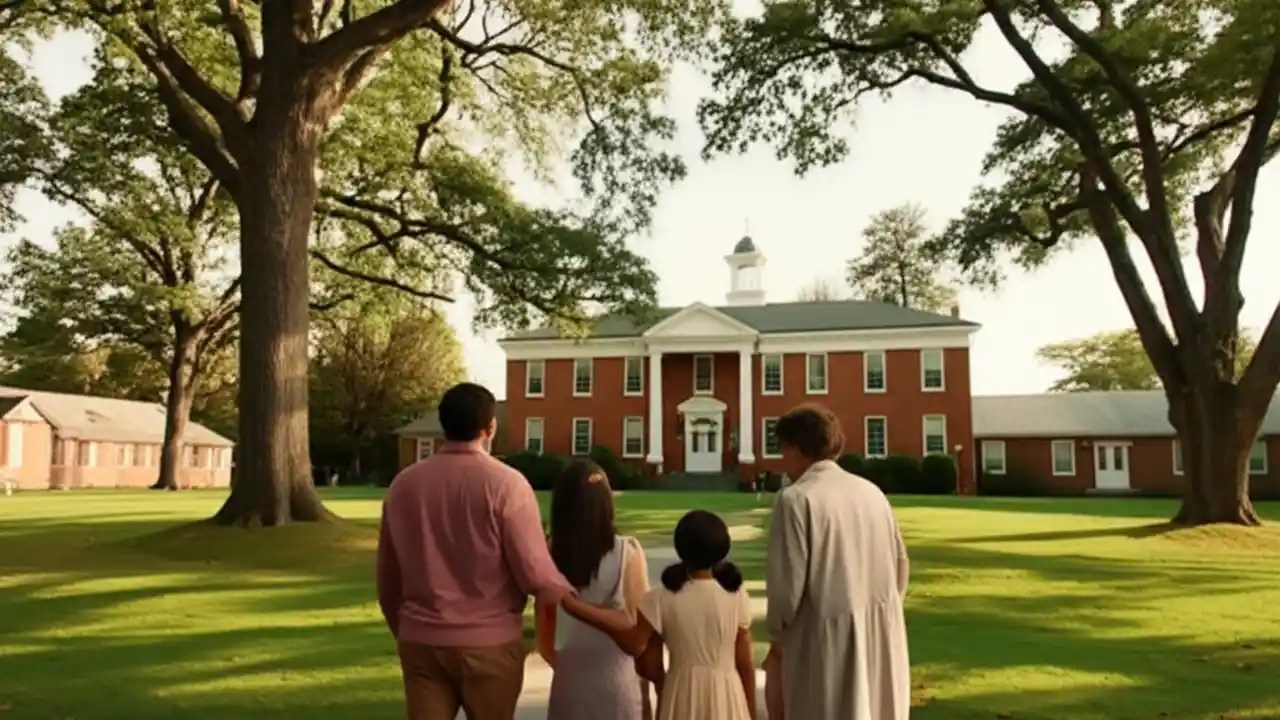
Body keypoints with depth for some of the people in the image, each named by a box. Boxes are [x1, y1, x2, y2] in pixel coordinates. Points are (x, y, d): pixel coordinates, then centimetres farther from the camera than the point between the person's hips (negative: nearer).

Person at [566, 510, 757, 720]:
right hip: (726, 696, 0)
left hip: (682, 696, 0)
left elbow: (651, 667, -7)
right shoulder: (736, 595, -6)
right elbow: (745, 664, -2)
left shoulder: (663, 598, -8)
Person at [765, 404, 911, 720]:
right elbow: (900, 563, 11)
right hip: (881, 633, 6)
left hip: (827, 636, -6)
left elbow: (788, 580, -13)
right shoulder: (872, 491, 6)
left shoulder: (796, 498, -13)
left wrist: (776, 637, 1)